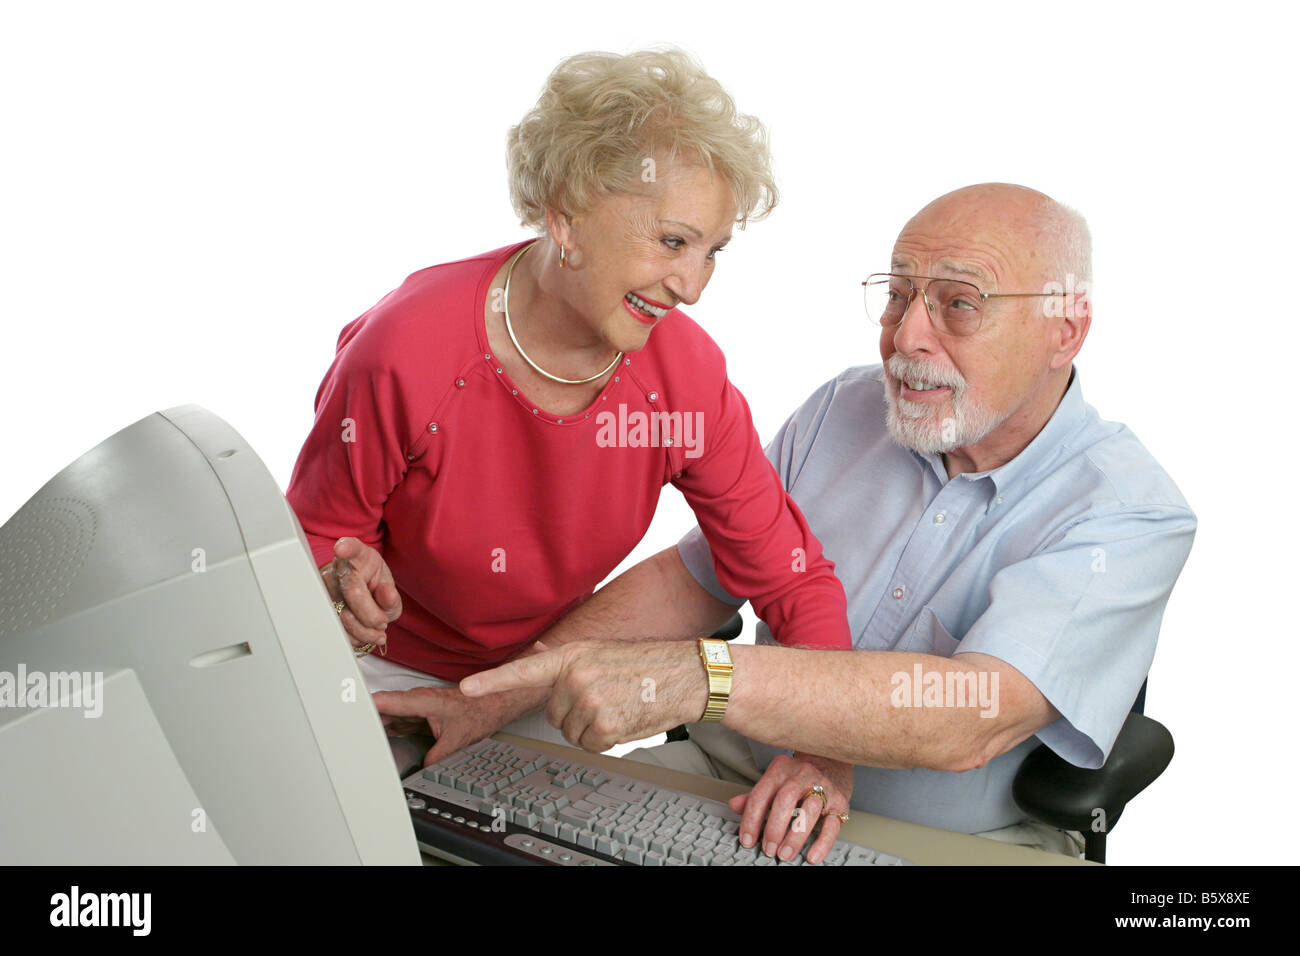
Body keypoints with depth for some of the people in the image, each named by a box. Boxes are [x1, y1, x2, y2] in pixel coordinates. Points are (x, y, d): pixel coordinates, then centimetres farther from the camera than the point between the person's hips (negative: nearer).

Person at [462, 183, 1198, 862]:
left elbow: (969, 722, -29)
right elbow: (691, 580, 6)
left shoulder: (1131, 511, -14)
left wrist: (693, 678, -41)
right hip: (738, 772, 4)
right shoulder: (842, 411, 2)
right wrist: (493, 689, -6)